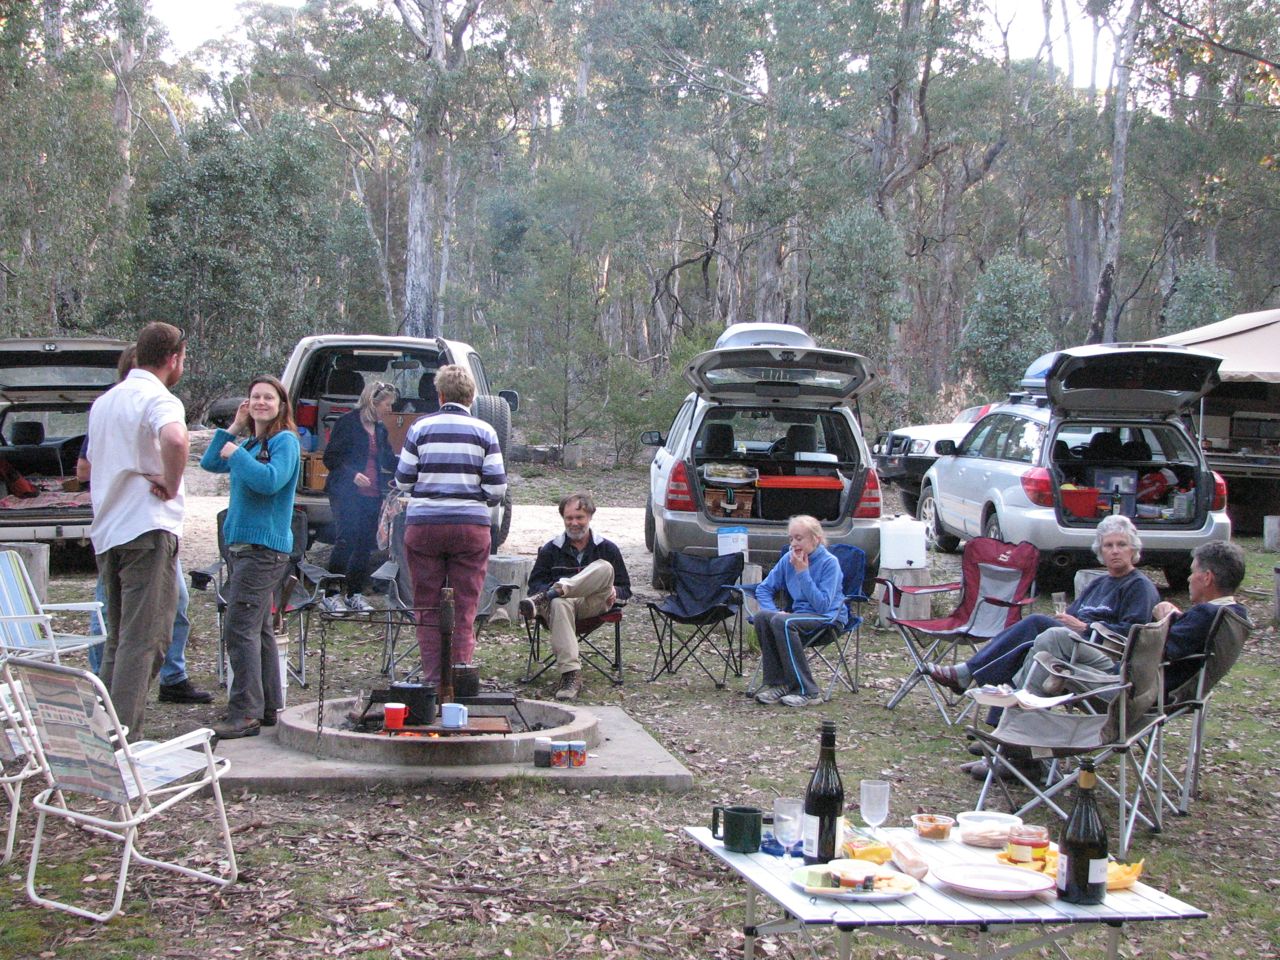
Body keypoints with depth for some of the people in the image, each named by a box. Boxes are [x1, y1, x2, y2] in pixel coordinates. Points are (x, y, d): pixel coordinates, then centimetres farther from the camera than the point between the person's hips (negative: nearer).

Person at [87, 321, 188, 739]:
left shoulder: (104, 401, 19)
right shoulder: (158, 399, -10)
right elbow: (174, 439, -33)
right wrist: (170, 484, -17)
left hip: (106, 533, 9)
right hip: (148, 530, -8)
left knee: (118, 639, 16)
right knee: (144, 639, -8)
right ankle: (125, 739, -12)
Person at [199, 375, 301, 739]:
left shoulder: (285, 442, -8)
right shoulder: (249, 443, 17)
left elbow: (270, 480, -22)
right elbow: (210, 464, 14)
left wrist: (236, 454, -12)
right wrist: (234, 428, 10)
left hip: (264, 547, -9)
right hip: (242, 545, 9)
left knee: (240, 629, -14)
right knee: (259, 629, 13)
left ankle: (245, 714, -14)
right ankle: (268, 708, 20)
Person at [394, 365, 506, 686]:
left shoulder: (421, 428, 0)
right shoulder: (484, 431, 1)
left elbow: (402, 480, 2)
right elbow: (497, 487, -3)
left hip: (423, 526, 0)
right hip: (471, 526, 0)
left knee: (427, 608, 8)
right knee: (465, 608, 6)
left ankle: (432, 679, 9)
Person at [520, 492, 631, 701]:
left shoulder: (607, 548, 17)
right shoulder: (551, 549, 18)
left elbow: (625, 588, 19)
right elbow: (535, 583, 12)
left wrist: (614, 593, -7)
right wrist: (550, 589, -12)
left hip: (593, 605, 0)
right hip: (563, 603, 0)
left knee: (604, 568, -29)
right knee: (559, 605, -41)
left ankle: (545, 598, -41)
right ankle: (571, 675, -51)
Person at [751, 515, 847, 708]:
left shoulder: (829, 562, -13)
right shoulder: (788, 559, 3)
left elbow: (822, 605, -20)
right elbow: (763, 589, 10)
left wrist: (803, 572, -20)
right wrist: (774, 611, -10)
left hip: (828, 618, -6)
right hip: (797, 613, 6)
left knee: (783, 622, -33)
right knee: (762, 617, -22)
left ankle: (807, 691, -26)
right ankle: (776, 683, -15)